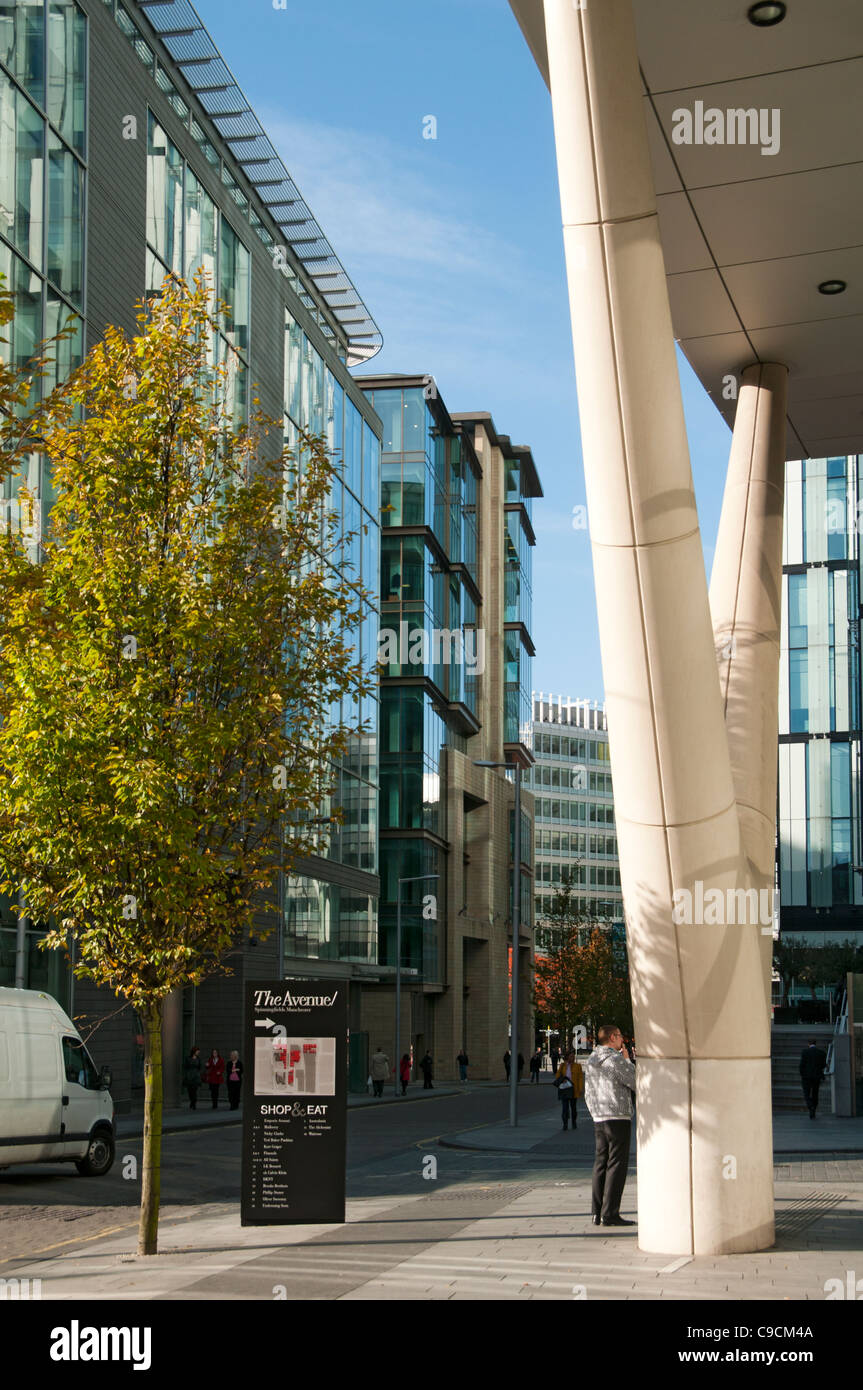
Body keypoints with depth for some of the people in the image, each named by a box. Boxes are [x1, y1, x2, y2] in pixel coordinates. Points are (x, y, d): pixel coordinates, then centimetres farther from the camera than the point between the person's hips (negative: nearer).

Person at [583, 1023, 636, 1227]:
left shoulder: (590, 1061, 12)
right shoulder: (616, 1060, -13)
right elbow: (637, 1083, -8)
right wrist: (628, 1061, 3)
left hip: (598, 1119, 8)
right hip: (618, 1117, -8)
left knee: (601, 1163, 11)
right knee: (617, 1165, -5)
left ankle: (597, 1212, 12)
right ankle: (610, 1213, -8)